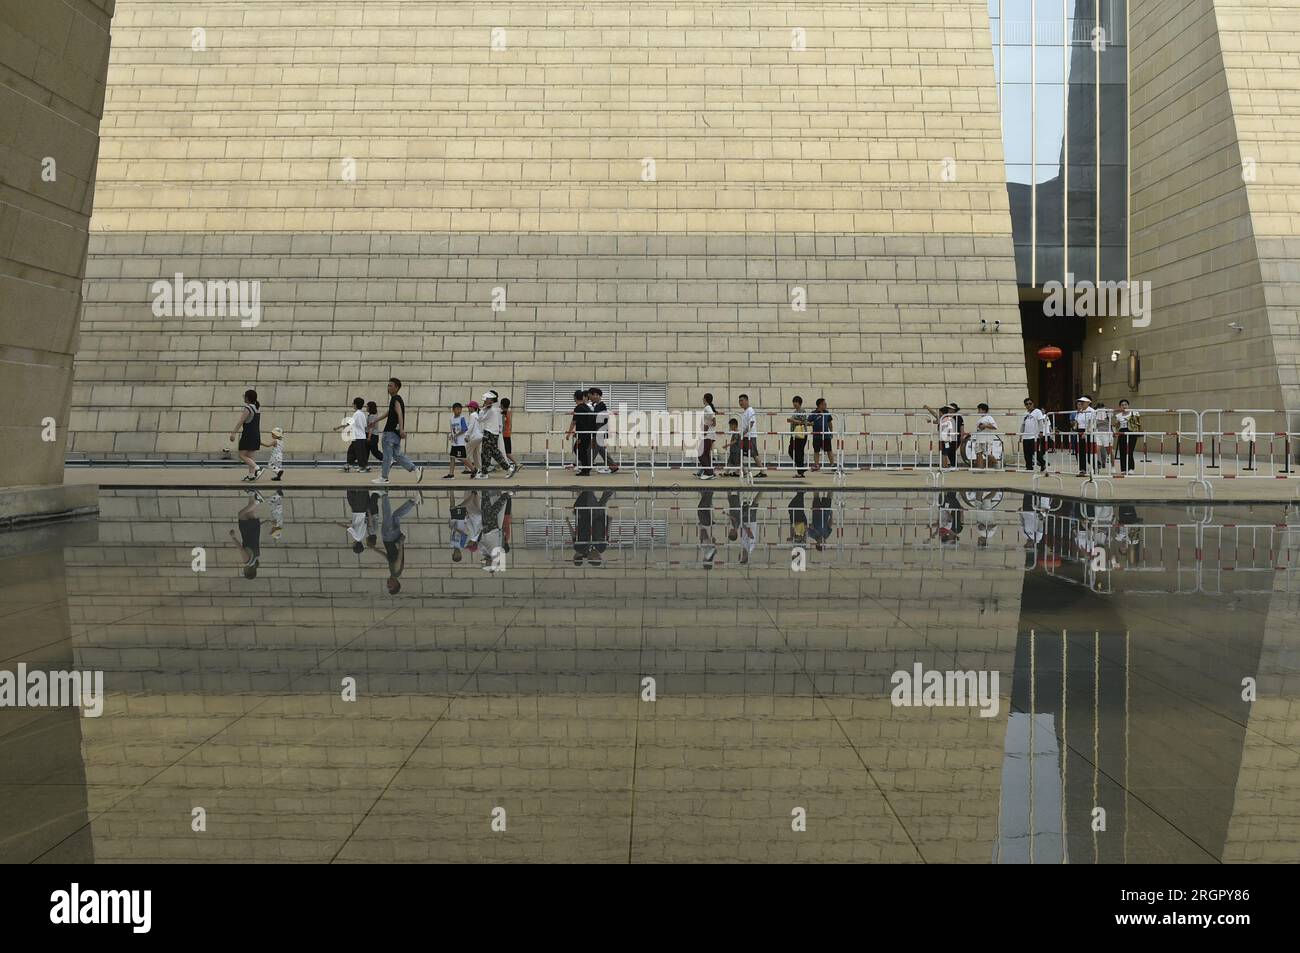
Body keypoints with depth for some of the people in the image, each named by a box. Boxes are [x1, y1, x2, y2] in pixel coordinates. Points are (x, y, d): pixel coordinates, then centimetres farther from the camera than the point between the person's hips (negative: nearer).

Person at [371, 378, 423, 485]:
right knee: (397, 454, 10)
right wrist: (375, 421, 41)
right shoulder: (395, 399, 19)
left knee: (387, 454, -3)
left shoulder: (396, 399, -11)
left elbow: (400, 414, -23)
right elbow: (388, 412, 32)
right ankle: (416, 469, 4)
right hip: (392, 431, 10)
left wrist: (401, 429, -34)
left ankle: (383, 477, 3)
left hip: (392, 431, -10)